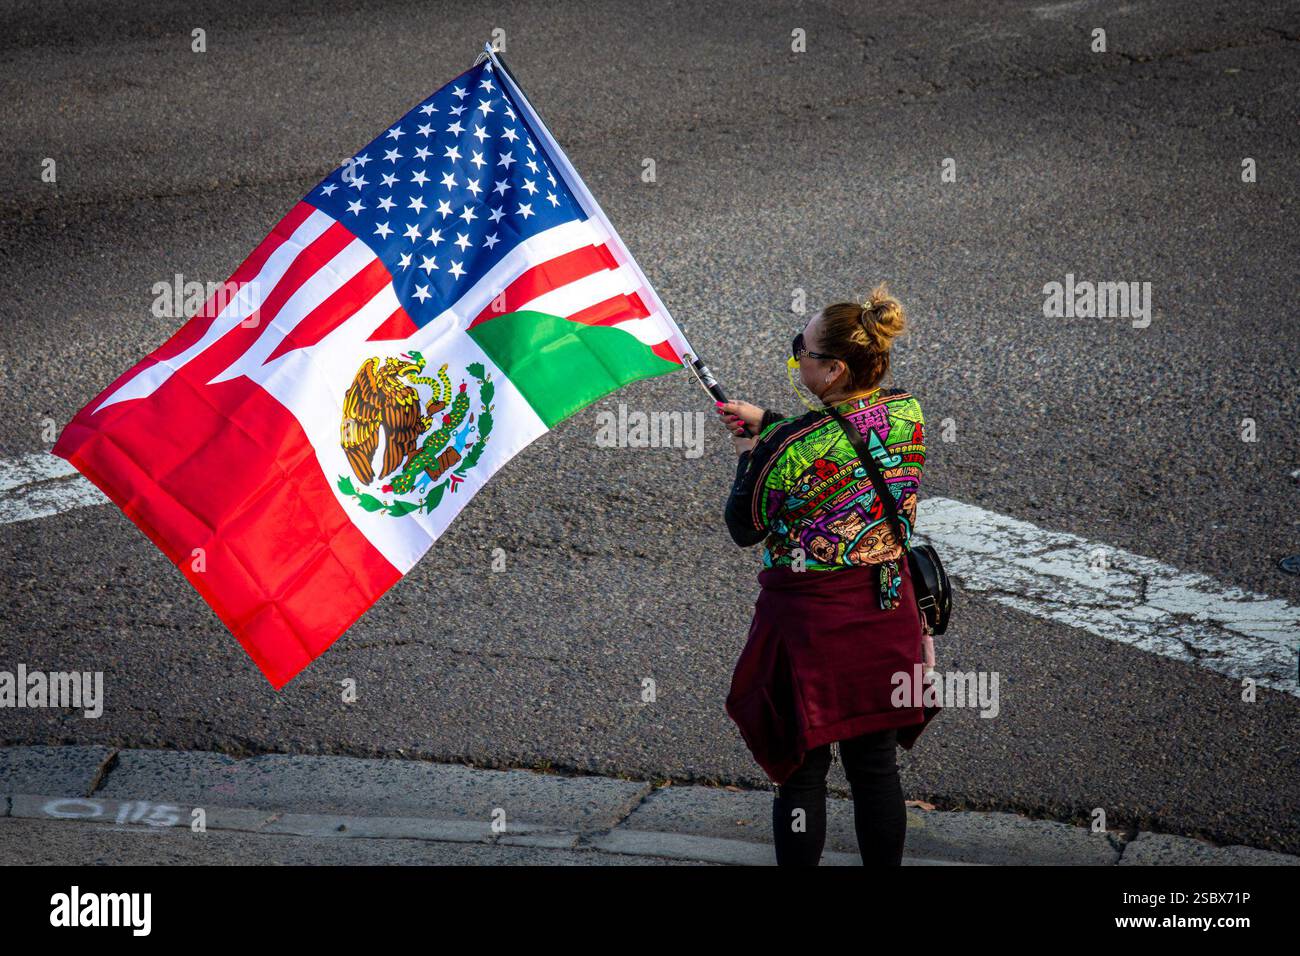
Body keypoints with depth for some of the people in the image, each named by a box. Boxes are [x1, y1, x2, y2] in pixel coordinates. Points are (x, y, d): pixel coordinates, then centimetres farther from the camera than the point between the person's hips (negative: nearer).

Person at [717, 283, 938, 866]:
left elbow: (743, 528, -8)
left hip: (811, 621, -6)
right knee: (875, 765, 17)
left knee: (801, 773, 7)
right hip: (886, 615, 6)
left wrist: (750, 456, 7)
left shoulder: (791, 450, -25)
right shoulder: (908, 415, -6)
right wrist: (767, 423, 14)